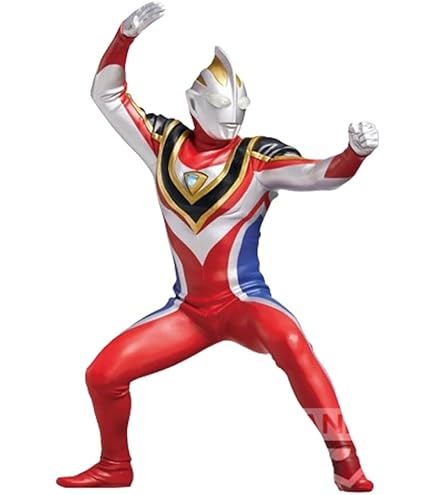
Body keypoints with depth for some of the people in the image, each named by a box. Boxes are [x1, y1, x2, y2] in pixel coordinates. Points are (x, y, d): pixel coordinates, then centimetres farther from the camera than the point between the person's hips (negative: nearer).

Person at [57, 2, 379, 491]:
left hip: (244, 301, -4)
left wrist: (354, 153, -38)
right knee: (103, 372, -2)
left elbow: (321, 174, -17)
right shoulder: (165, 142, 3)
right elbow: (107, 94, 7)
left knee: (290, 342, -36)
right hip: (188, 310, 4)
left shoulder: (256, 157, -7)